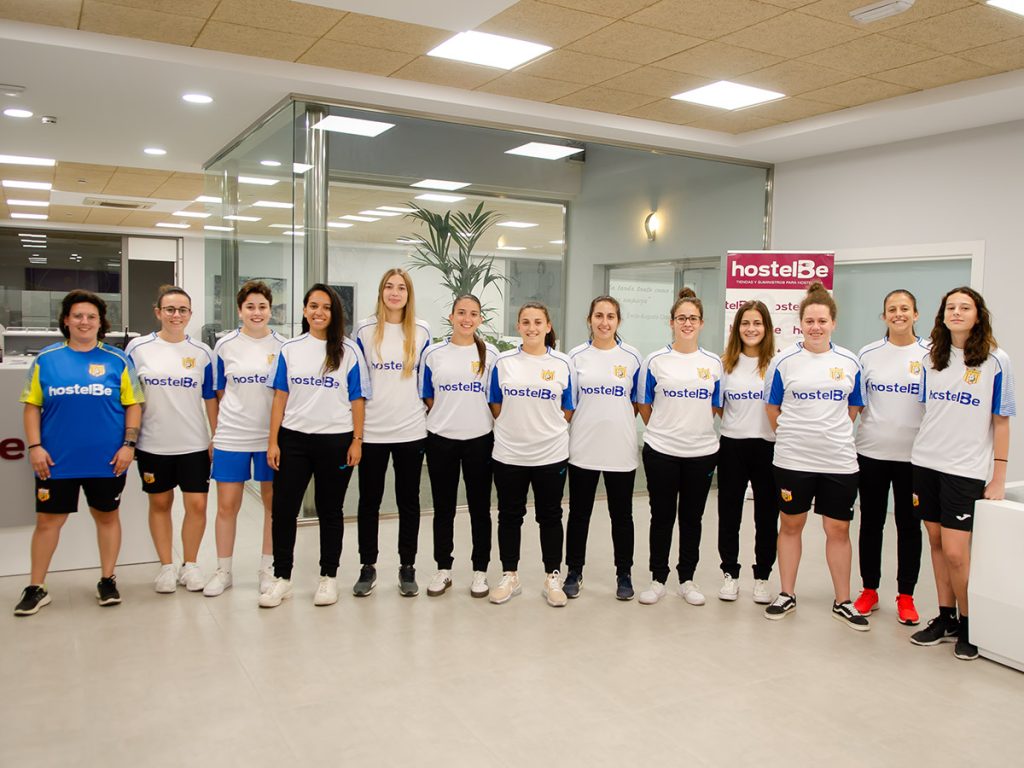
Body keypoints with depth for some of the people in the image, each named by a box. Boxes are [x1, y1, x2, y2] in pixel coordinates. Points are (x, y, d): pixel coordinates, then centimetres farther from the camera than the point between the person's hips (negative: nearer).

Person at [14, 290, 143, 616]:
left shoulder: (117, 360, 1)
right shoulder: (46, 359, 3)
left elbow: (133, 405, 1)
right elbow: (32, 406, 4)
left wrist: (129, 445, -6)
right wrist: (35, 447, -4)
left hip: (106, 460, 0)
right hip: (56, 460, 1)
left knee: (107, 516, 12)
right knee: (48, 520, 7)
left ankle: (107, 580, 26)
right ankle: (36, 588, 21)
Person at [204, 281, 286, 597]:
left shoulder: (282, 346, 1)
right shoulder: (225, 346, 2)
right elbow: (219, 393, 8)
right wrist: (216, 433, 5)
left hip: (271, 436, 0)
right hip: (231, 437, 0)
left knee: (273, 502, 8)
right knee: (227, 505, 4)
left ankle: (268, 568, 22)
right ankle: (223, 571, 19)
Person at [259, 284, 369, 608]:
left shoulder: (349, 351, 1)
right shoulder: (289, 349, 6)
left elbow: (357, 399, 0)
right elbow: (280, 397, 6)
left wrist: (357, 441, -5)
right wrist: (273, 441, 1)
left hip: (335, 441, -2)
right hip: (293, 439, 2)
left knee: (330, 510, 9)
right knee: (283, 508, 3)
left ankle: (329, 576, 22)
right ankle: (282, 578, 17)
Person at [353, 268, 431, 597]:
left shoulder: (421, 332, 3)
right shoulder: (365, 330, 1)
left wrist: (426, 413, 8)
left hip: (411, 431, 0)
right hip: (371, 431, 0)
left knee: (408, 501, 8)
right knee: (369, 500, 8)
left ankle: (407, 567, 21)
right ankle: (368, 566, 22)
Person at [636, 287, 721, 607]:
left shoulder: (713, 363, 4)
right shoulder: (655, 361, -2)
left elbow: (715, 406, 12)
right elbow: (643, 406, 4)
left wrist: (695, 428, 8)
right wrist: (664, 429, 6)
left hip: (702, 451, 2)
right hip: (661, 451, -2)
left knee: (692, 517, 11)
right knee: (662, 517, 6)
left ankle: (687, 579, 24)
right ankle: (658, 579, 19)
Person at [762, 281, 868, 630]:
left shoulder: (849, 362, 3)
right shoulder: (784, 361, -2)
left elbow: (853, 409, 12)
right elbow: (772, 409, 5)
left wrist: (829, 433, 8)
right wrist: (793, 436, 6)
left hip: (839, 460, 2)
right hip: (792, 460, -1)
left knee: (838, 529, 7)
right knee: (791, 525, 10)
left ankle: (843, 602, 21)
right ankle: (787, 595, 24)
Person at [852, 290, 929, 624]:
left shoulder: (930, 354, -1)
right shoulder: (868, 354, 2)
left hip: (913, 455, -1)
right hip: (871, 452, 1)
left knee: (909, 525, 7)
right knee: (871, 522, 10)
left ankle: (906, 596, 20)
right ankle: (869, 589, 23)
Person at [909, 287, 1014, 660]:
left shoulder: (995, 360, -4)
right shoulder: (931, 359, 8)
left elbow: (1001, 421, -3)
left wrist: (998, 478, -5)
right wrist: (922, 454, 11)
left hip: (966, 469, -4)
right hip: (926, 462, 4)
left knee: (955, 552, -6)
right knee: (936, 542, 10)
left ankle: (969, 625, 15)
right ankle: (945, 619, 23)